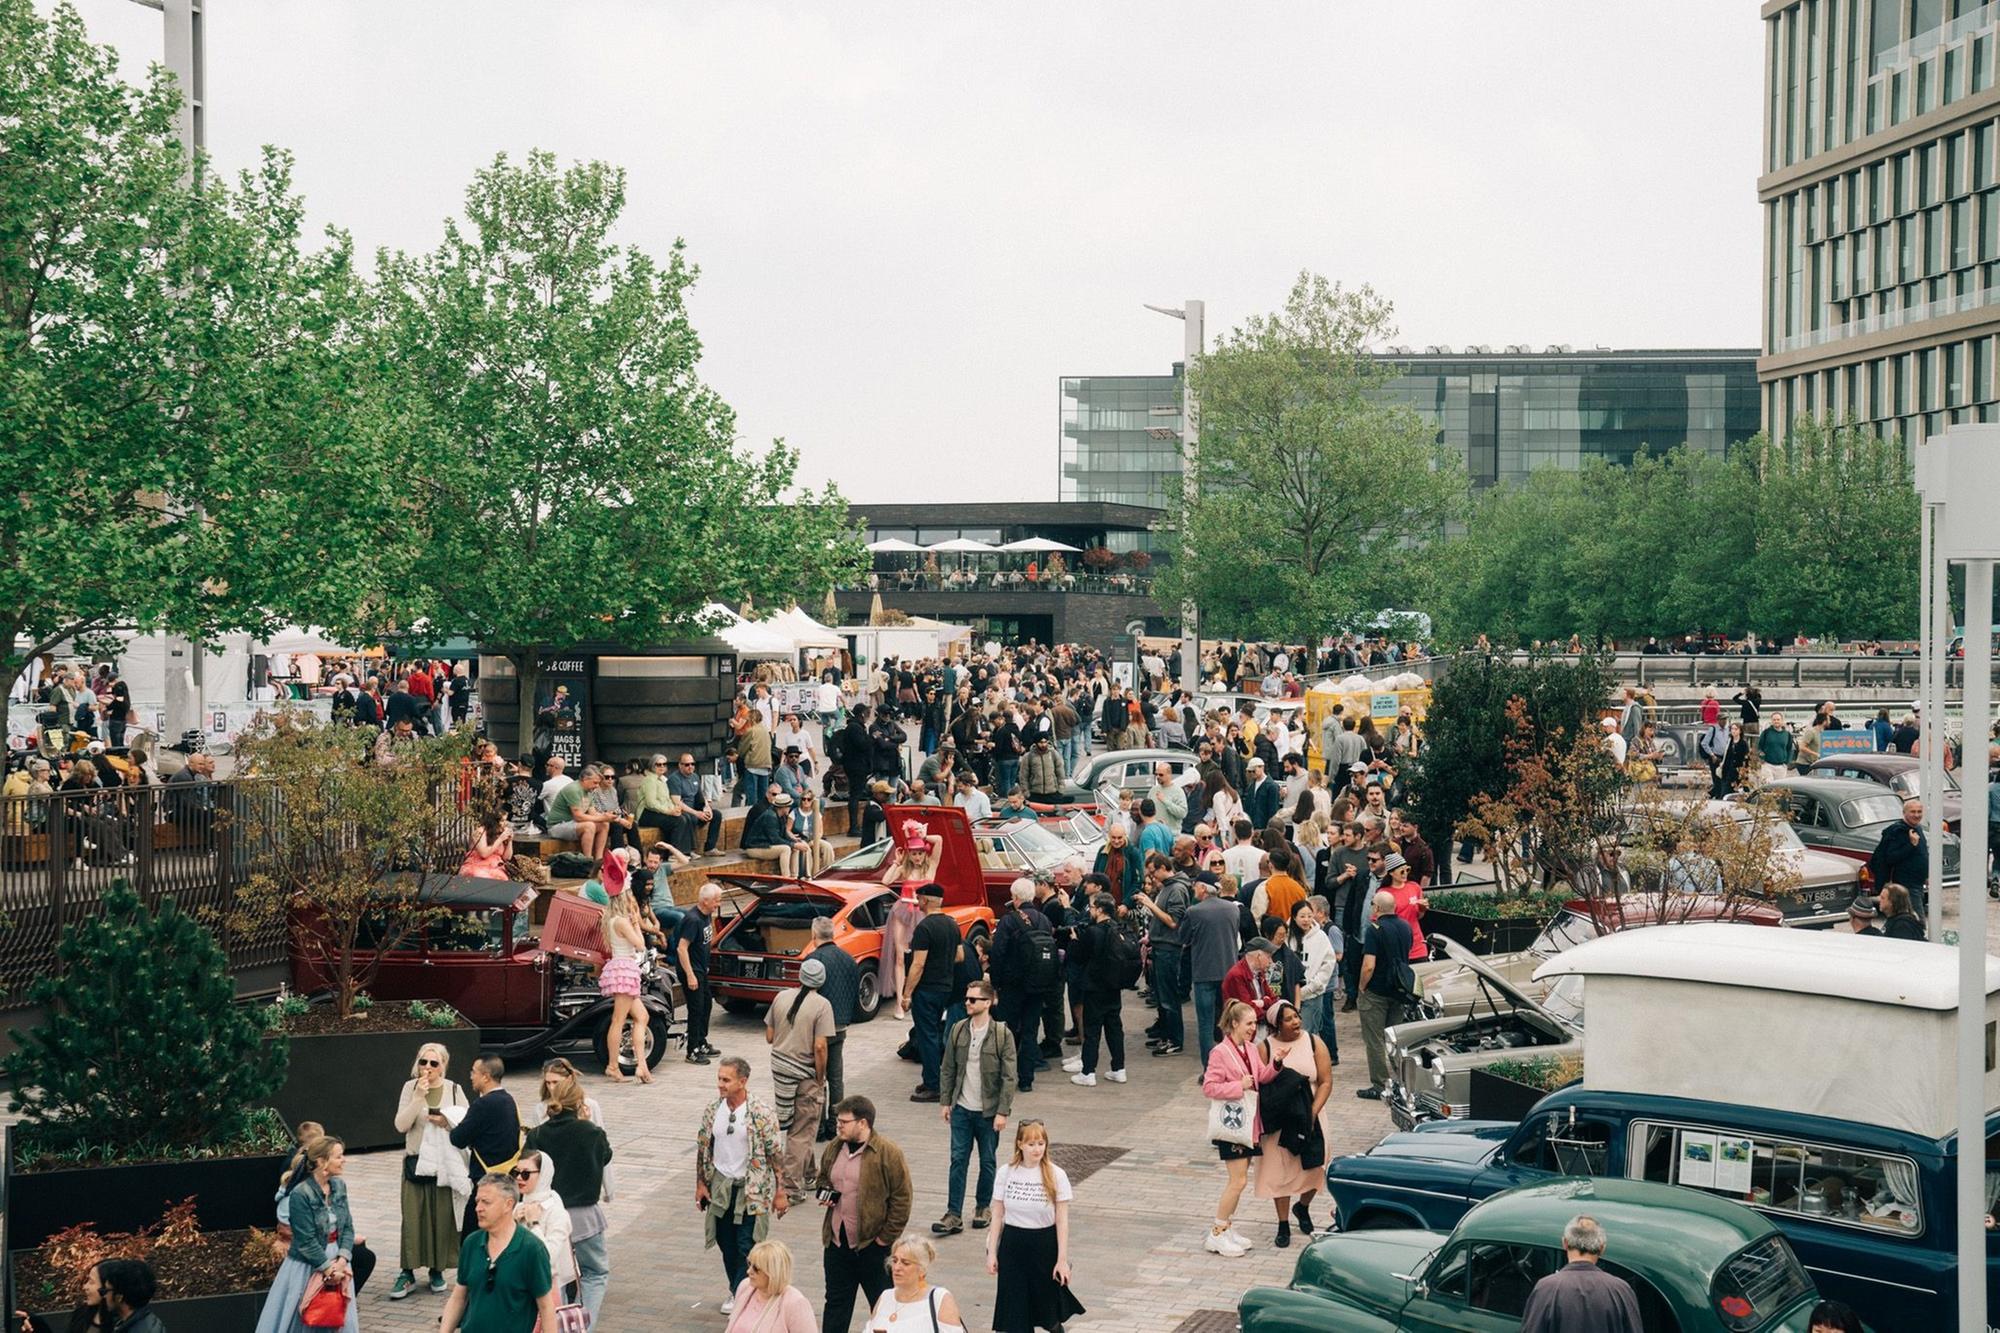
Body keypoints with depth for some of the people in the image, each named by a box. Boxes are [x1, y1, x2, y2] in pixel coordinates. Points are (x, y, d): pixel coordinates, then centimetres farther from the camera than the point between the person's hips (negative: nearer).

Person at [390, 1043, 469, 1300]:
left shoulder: (454, 1090, 3)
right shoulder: (410, 1088, 2)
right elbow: (401, 1125, -7)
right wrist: (418, 1098, -15)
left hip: (445, 1163, 0)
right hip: (416, 1161, 0)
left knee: (443, 1217, 3)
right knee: (412, 1217, -3)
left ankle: (437, 1271, 15)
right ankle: (408, 1273, 3)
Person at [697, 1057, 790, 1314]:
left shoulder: (761, 1114, -15)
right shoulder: (713, 1110, -1)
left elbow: (776, 1154, -11)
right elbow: (702, 1148, 10)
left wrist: (780, 1193, -10)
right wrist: (700, 1183, 9)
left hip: (751, 1189, -5)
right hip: (720, 1186, 5)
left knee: (747, 1245, -6)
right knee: (726, 1243, 13)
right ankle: (737, 1291, 29)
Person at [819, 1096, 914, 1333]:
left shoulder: (888, 1154, -13)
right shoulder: (833, 1149, 6)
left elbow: (901, 1200, -11)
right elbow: (823, 1178, 26)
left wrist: (885, 1238, -12)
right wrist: (825, 1193, 3)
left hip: (872, 1245, -6)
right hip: (836, 1241, 6)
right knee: (836, 1303, 14)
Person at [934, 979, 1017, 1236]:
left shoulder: (1003, 1034, -10)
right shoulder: (958, 1030, 1)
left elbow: (1008, 1077, -10)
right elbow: (948, 1068, 9)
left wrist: (1002, 1112, -13)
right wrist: (945, 1101, 5)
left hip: (988, 1111, -3)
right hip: (962, 1108, 3)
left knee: (987, 1162, 10)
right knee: (958, 1160, 0)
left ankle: (984, 1208, 28)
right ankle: (954, 1215, 1)